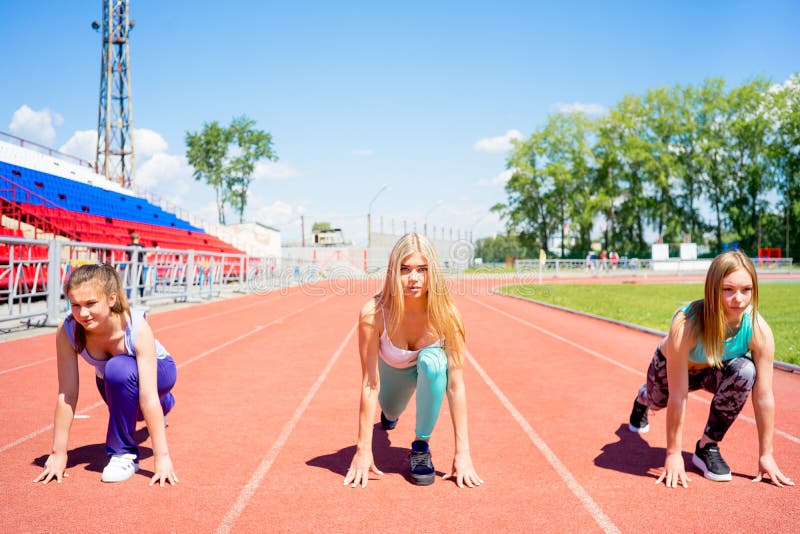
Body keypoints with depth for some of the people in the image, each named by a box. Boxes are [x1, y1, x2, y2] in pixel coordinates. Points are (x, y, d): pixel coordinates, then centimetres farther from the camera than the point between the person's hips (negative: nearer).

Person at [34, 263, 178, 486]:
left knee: (119, 369, -35)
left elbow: (148, 397, -40)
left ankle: (125, 454, -16)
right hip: (112, 381, 5)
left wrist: (162, 457, -40)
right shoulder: (67, 332, -30)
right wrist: (58, 453, -22)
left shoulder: (137, 327, -38)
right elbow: (67, 395, -24)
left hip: (158, 371, -5)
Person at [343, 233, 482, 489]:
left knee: (432, 361, -35)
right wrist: (363, 449, -32)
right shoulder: (373, 313, -36)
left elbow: (456, 384, -33)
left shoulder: (445, 313, -35)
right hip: (392, 370, 2)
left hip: (430, 369, -1)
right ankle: (389, 413, 58)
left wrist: (463, 451, -35)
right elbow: (369, 385, -33)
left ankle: (421, 447, -15)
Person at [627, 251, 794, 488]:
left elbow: (764, 396, -25)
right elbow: (678, 397, -37)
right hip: (670, 368, -1)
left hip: (717, 370, 1)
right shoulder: (686, 325, -42)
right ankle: (642, 399, 65)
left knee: (745, 371, -31)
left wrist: (766, 455, -20)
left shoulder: (759, 331, -33)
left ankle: (708, 446, -12)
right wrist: (673, 453, -31)